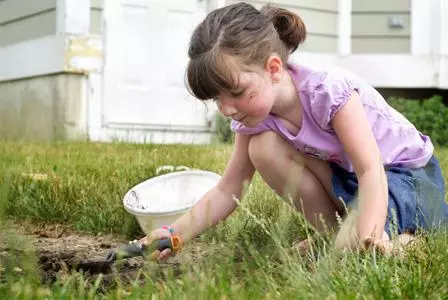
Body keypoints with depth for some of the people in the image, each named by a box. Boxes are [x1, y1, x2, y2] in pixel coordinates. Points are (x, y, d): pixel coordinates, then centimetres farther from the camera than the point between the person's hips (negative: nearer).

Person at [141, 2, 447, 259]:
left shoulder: (329, 91, -30)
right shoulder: (254, 119, -11)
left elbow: (371, 171, -33)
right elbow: (227, 191, -8)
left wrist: (368, 237, -48)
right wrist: (177, 232, -22)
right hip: (346, 176, 7)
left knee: (351, 247, -35)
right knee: (262, 148, -17)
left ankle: (409, 235, -2)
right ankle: (330, 231, -4)